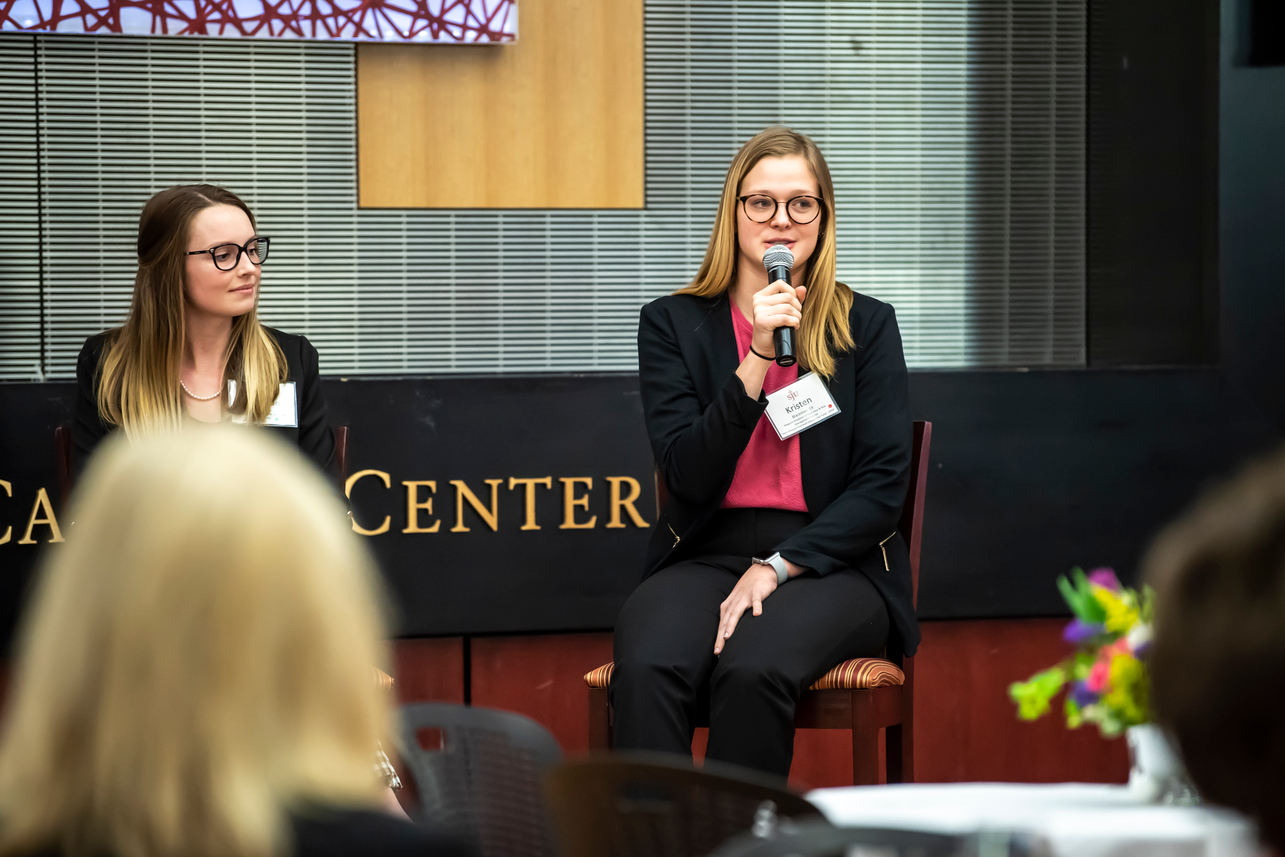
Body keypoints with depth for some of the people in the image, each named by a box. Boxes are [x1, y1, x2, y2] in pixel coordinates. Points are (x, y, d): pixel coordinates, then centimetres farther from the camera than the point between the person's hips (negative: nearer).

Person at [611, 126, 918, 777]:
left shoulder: (866, 326, 9)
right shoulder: (671, 324, 9)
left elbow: (882, 485, 1)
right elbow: (689, 476, -2)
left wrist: (777, 567, -12)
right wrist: (758, 358, -12)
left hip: (829, 560, -1)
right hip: (706, 557, 1)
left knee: (754, 668, -35)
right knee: (647, 668, -33)